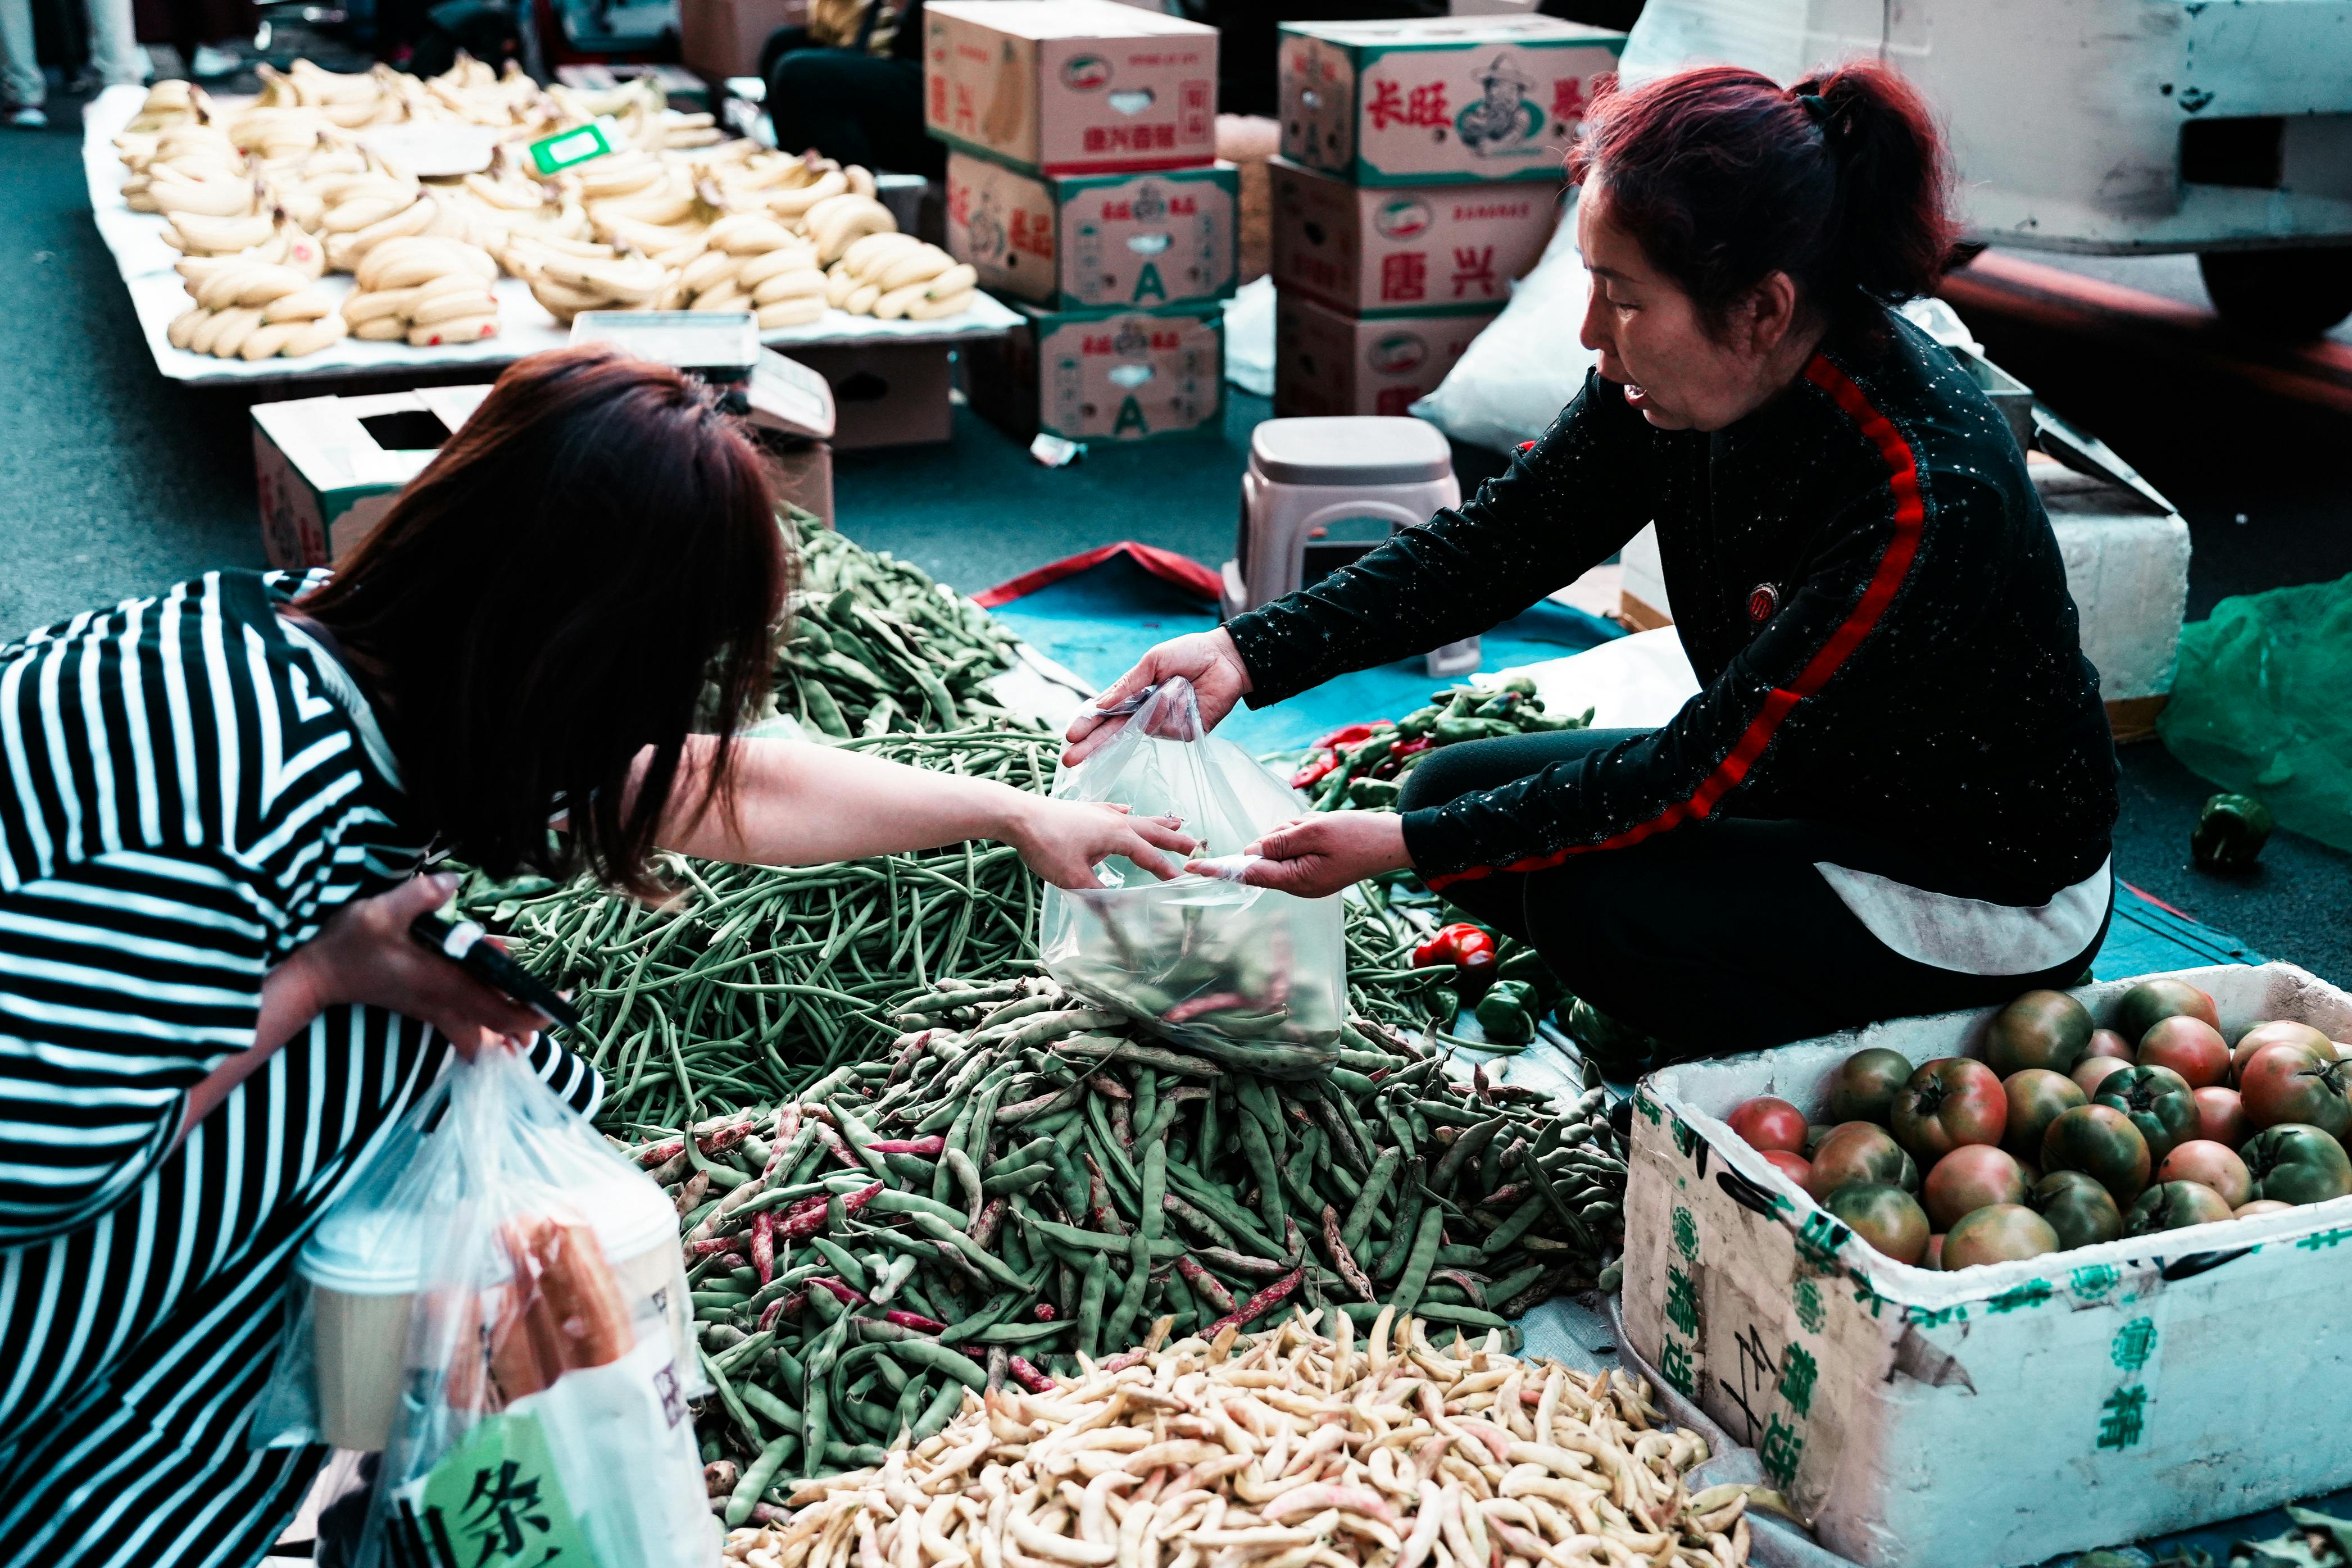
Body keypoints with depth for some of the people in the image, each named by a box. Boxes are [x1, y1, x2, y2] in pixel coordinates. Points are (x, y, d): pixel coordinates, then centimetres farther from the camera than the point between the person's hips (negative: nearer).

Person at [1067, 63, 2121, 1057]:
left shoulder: (1920, 494, -35)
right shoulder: (1675, 370, -13)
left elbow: (1707, 765, -31)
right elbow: (1500, 540, -8)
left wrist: (1406, 846, -29)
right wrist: (1254, 652, -19)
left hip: (1988, 888, -7)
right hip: (1812, 783, 8)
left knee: (1591, 894, -26)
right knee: (1454, 788, -1)